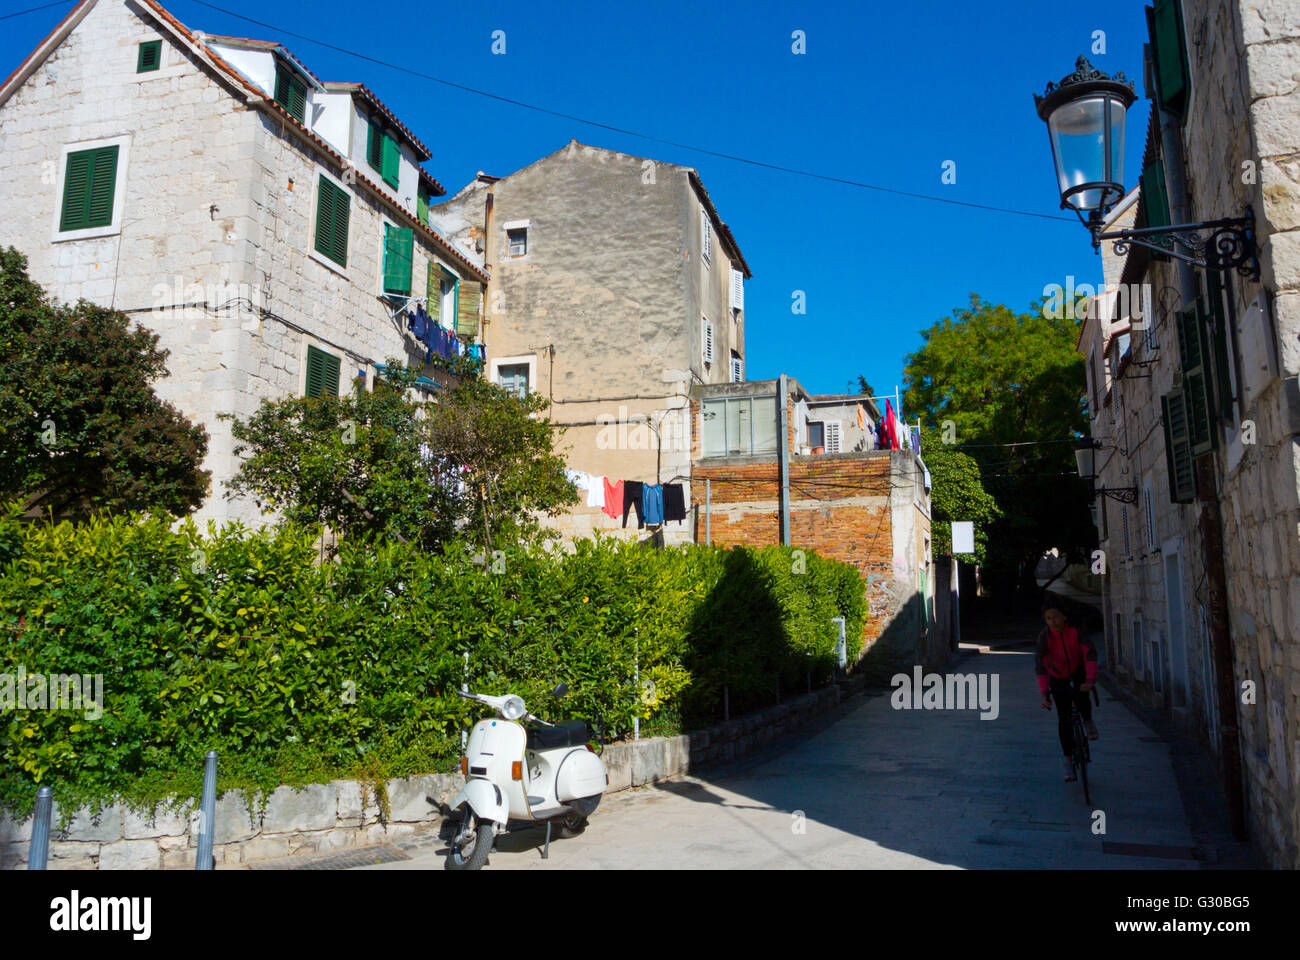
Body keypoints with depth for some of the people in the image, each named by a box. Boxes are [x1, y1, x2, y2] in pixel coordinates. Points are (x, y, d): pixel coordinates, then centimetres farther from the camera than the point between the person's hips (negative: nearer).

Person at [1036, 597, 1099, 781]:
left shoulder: (1075, 630, -25)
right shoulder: (1045, 636, -27)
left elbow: (1090, 653, -28)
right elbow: (1040, 666, -31)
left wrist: (1090, 679, -41)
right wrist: (1044, 695, -39)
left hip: (1078, 670, 0)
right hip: (1058, 676, 0)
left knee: (1081, 695, -31)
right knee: (1063, 719, -3)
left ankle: (1088, 721, 2)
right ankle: (1068, 761, 9)